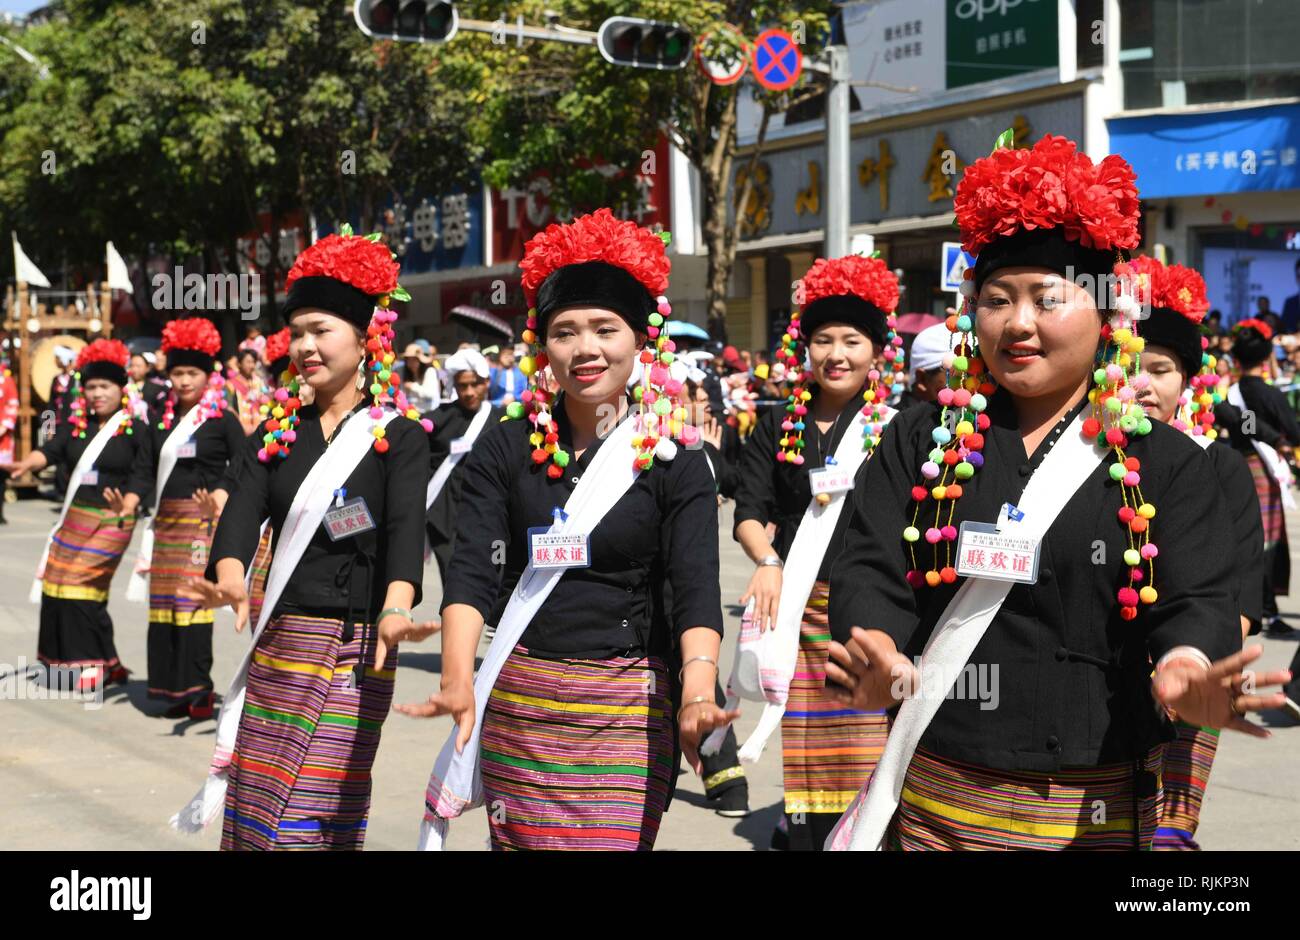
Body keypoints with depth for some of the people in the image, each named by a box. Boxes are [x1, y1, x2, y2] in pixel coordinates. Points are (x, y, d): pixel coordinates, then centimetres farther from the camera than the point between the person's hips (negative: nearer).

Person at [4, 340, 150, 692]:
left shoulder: (135, 430, -4)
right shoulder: (76, 427, 8)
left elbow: (143, 477, -8)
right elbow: (50, 451, -7)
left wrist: (129, 504, -25)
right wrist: (25, 464, -26)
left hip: (112, 522, -6)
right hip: (74, 518, 6)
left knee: (81, 586, -11)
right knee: (59, 586, 6)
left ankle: (96, 666, 1)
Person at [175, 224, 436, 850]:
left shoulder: (398, 435, -4)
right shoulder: (279, 427, 9)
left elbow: (406, 530, -19)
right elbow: (244, 509, -5)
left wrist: (395, 610, -38)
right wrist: (230, 581, -26)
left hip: (350, 650, -5)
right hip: (275, 644, 5)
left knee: (309, 824, -8)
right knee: (250, 817, 9)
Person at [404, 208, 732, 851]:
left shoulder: (673, 462, -2)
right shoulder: (505, 449, 3)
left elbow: (697, 588, -12)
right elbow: (473, 569, -7)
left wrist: (698, 689, -32)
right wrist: (457, 680, -23)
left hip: (626, 710, -2)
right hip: (517, 702, 2)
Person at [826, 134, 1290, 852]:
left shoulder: (1167, 464, 2)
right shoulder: (920, 440, 6)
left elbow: (1195, 603, -9)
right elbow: (871, 570, -4)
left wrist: (1186, 676, -34)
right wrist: (878, 662, -27)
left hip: (1093, 812, -1)